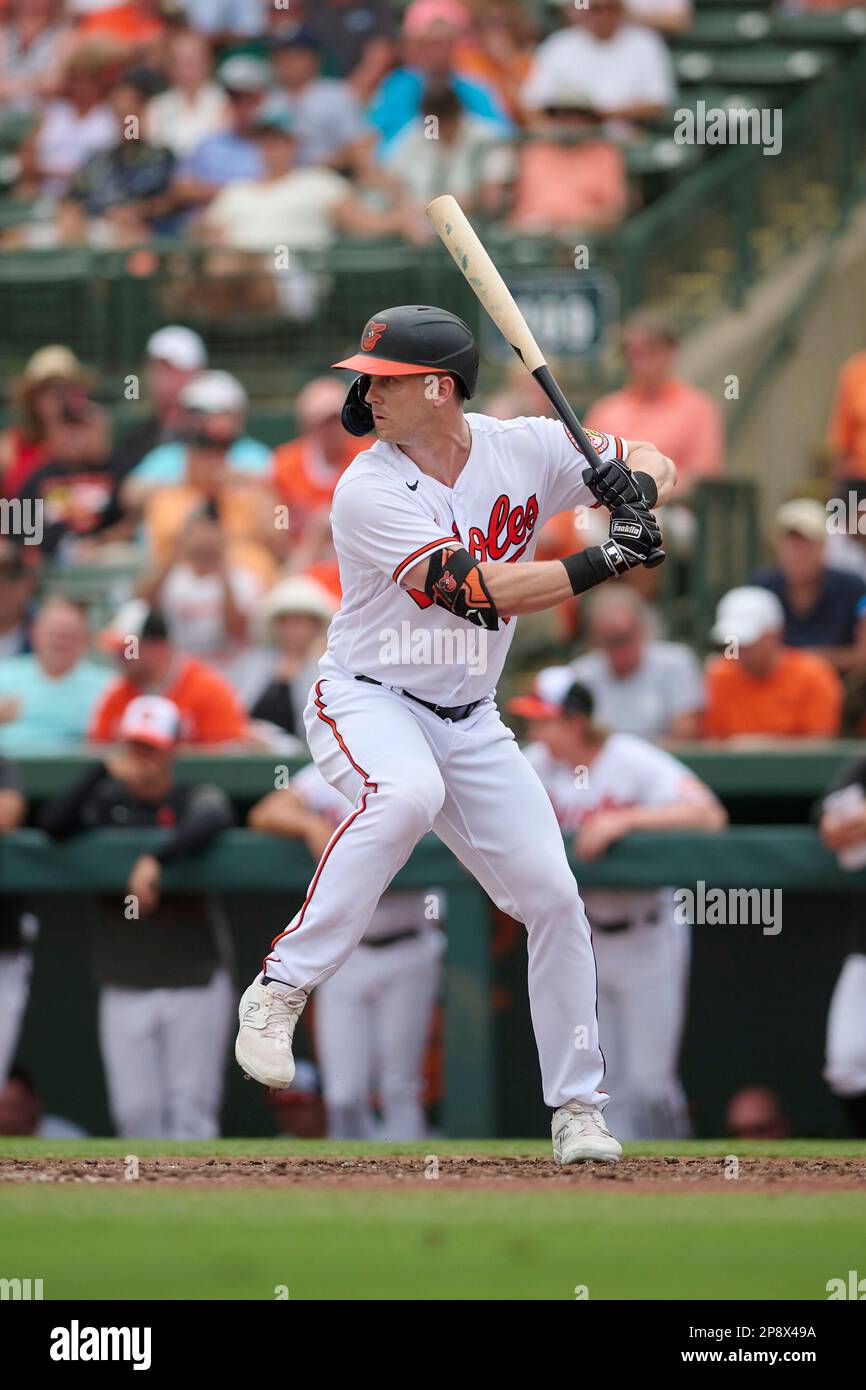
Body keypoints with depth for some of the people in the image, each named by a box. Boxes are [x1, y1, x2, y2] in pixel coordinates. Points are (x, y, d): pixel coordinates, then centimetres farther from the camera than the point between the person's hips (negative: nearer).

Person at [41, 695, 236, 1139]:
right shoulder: (106, 800, 7)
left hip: (195, 984, -2)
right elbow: (53, 824, -10)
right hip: (125, 986, 2)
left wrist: (155, 859, -39)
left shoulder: (198, 798, 0)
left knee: (191, 1110, -4)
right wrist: (104, 771, -18)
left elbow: (207, 824, -24)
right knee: (135, 1112, 1)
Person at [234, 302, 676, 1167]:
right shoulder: (369, 491, -19)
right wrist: (605, 562, -30)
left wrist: (637, 487, -19)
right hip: (366, 702, -5)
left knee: (552, 894, -1)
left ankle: (578, 1109, 12)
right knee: (406, 794, -38)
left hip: (468, 722, 5)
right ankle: (281, 988, -32)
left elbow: (656, 464, 5)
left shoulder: (524, 449, -4)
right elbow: (482, 592, -27)